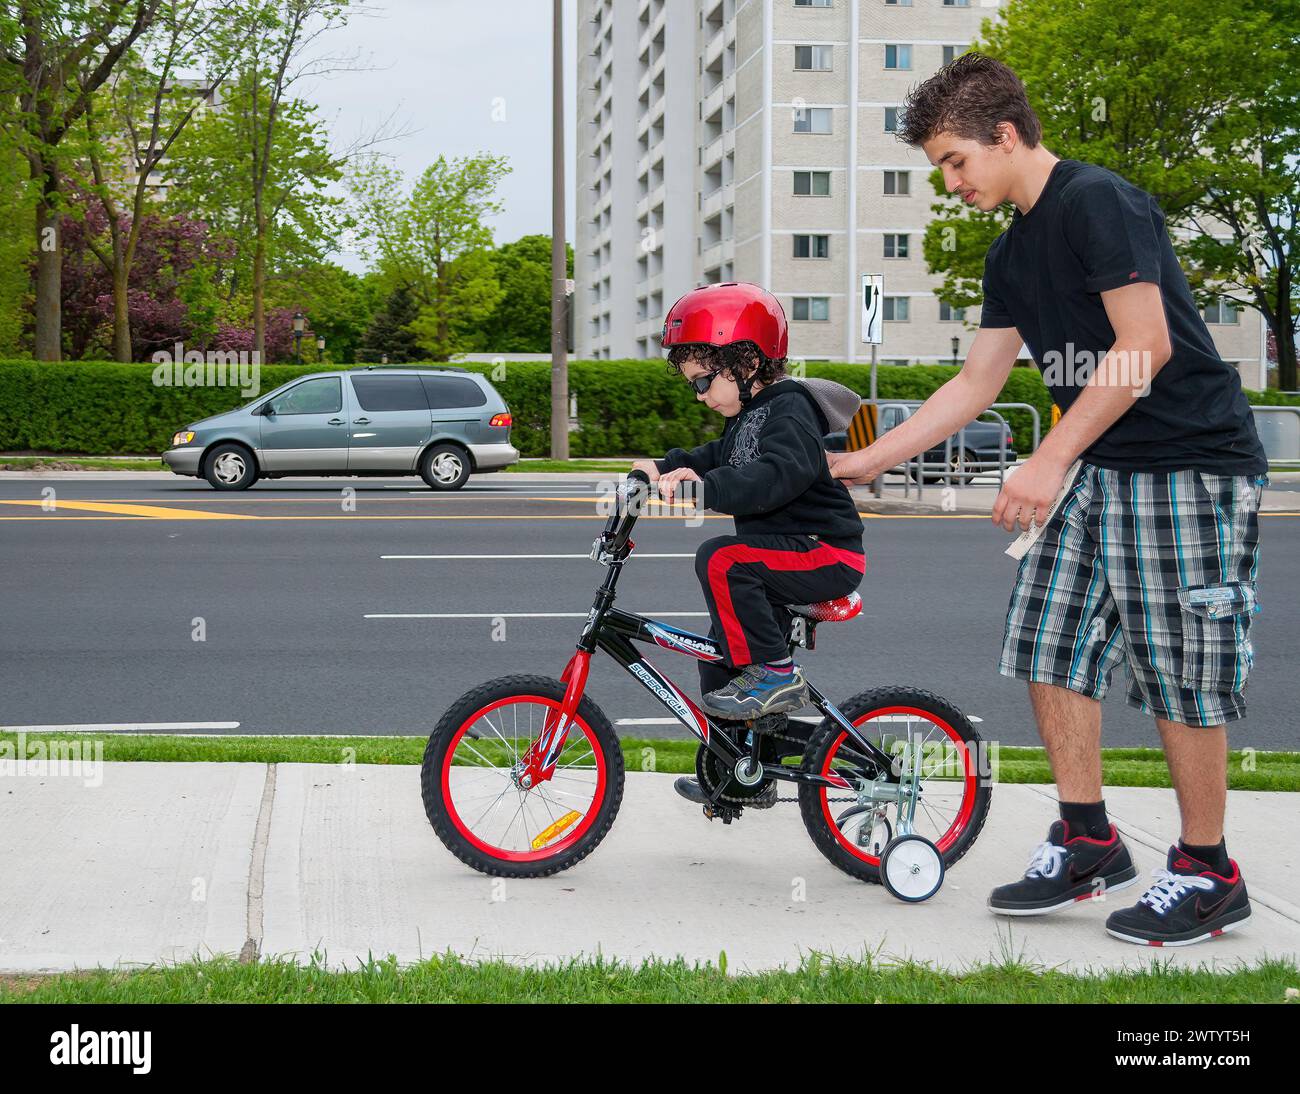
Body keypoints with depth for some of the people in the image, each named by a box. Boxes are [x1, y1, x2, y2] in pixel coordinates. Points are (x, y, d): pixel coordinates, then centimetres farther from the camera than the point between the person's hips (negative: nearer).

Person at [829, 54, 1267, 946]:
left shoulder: (1099, 202, -14)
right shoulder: (1014, 254, 14)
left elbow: (1145, 346, -21)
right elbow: (977, 383, 19)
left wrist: (1050, 460, -21)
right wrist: (868, 461, 16)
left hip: (1189, 464, -9)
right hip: (1101, 471, 9)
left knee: (1178, 672, -5)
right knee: (1051, 647, 6)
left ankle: (1208, 875, 8)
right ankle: (1088, 842, 18)